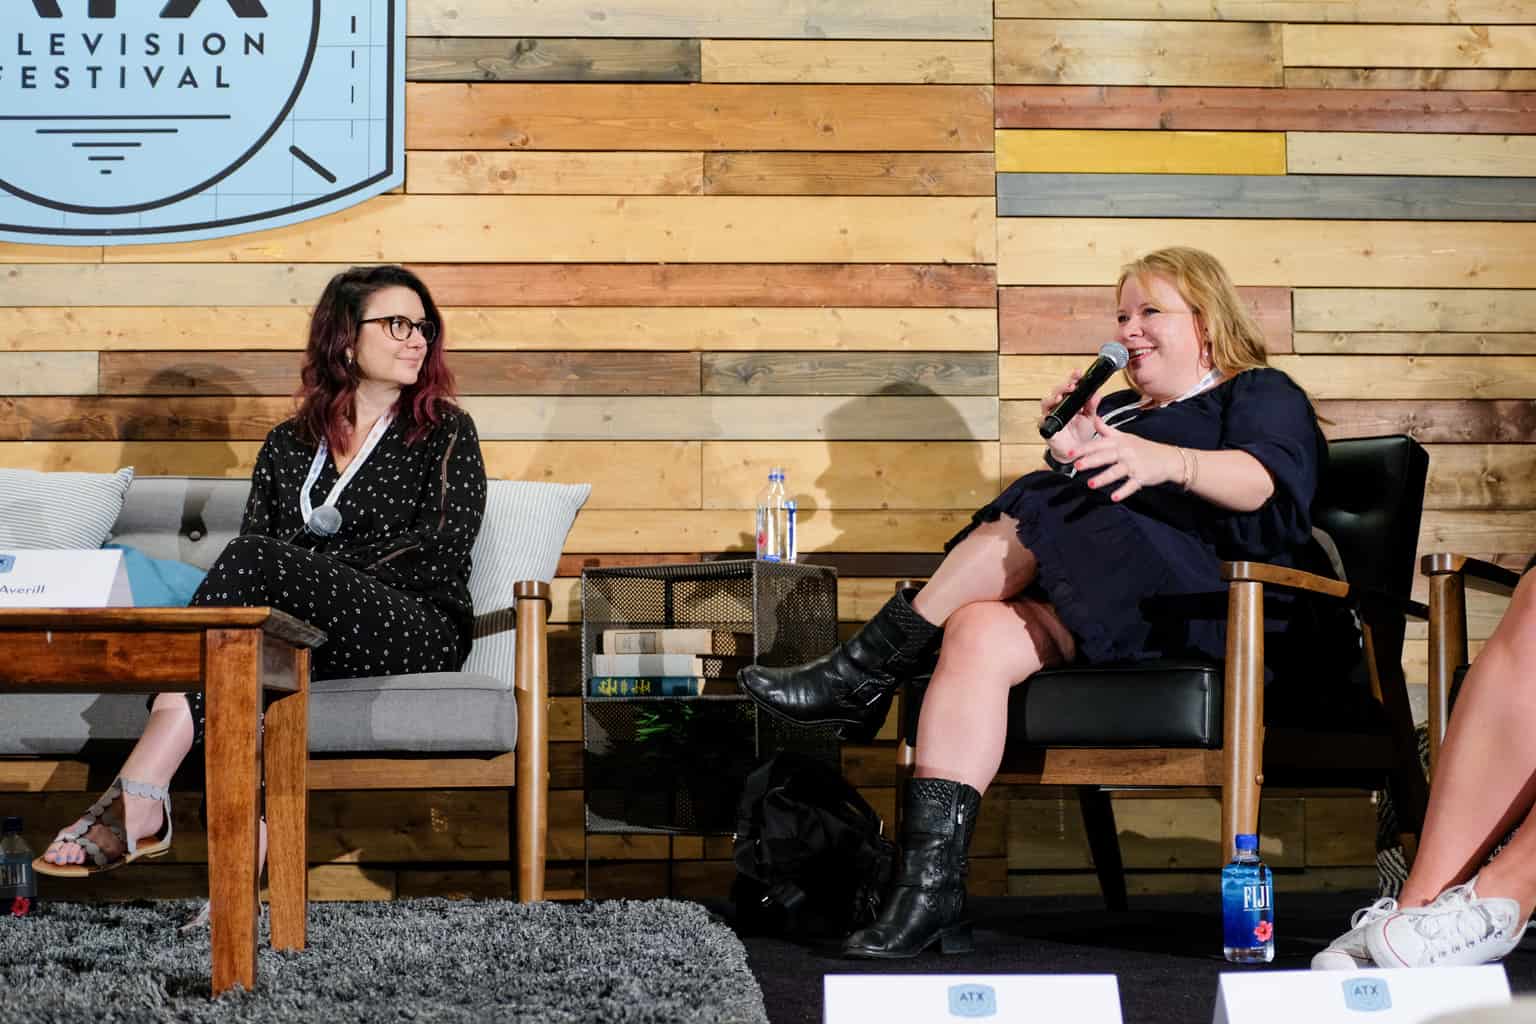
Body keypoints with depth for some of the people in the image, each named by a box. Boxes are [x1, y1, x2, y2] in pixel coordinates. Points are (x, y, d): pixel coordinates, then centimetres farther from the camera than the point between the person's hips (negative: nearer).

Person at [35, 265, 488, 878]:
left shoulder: (445, 431, 12)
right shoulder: (288, 444, 23)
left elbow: (442, 548, -2)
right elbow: (254, 538, 13)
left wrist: (317, 572, -8)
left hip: (419, 628, -3)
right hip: (307, 640, 3)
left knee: (259, 561, -32)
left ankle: (136, 799, -43)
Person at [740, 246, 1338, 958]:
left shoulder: (1262, 395, 14)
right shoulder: (1118, 412, 34)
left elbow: (1264, 480, -11)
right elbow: (1068, 523, 25)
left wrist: (1165, 461, -31)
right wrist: (1068, 456, 5)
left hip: (1200, 599, -5)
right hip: (1083, 615, 5)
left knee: (1036, 521, -27)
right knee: (978, 632, -27)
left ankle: (864, 674, -19)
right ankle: (929, 894, -39)